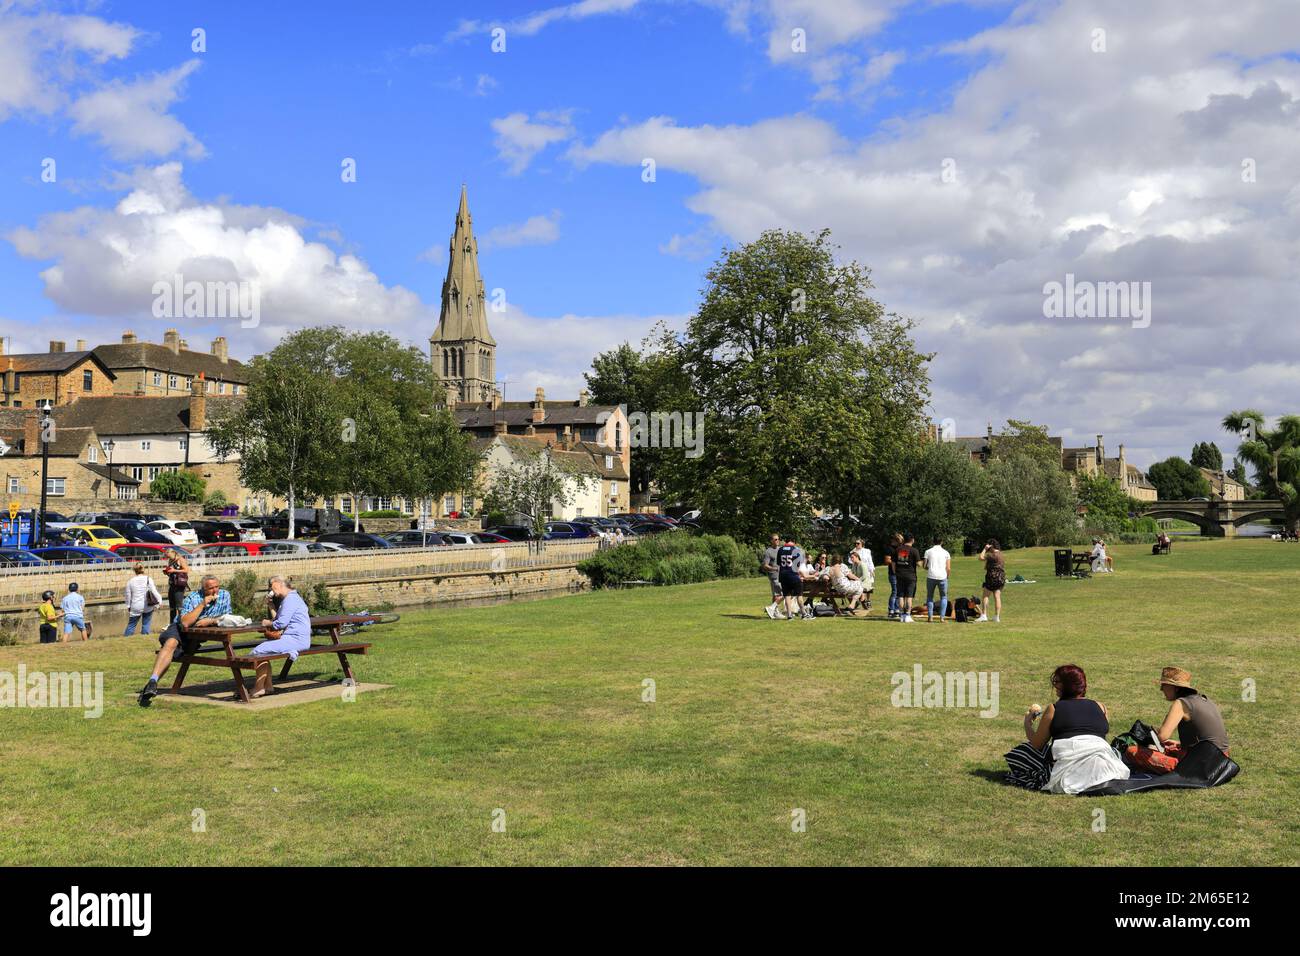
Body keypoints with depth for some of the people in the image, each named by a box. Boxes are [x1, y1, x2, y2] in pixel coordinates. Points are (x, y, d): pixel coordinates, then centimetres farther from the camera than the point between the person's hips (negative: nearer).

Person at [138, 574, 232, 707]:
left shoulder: (224, 596, -3)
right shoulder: (192, 598, -14)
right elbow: (185, 623, -25)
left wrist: (210, 621, -17)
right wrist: (202, 604, -27)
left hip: (199, 635, 3)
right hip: (179, 628, -3)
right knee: (171, 644, -32)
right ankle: (153, 681, -41)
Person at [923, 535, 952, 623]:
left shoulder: (928, 552, 4)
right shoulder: (946, 553, 5)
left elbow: (924, 566, 4)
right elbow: (948, 568, 1)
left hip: (931, 576, 0)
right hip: (942, 577, 0)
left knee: (930, 596, 14)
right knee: (943, 597, 13)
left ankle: (930, 616, 6)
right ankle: (942, 617, 3)